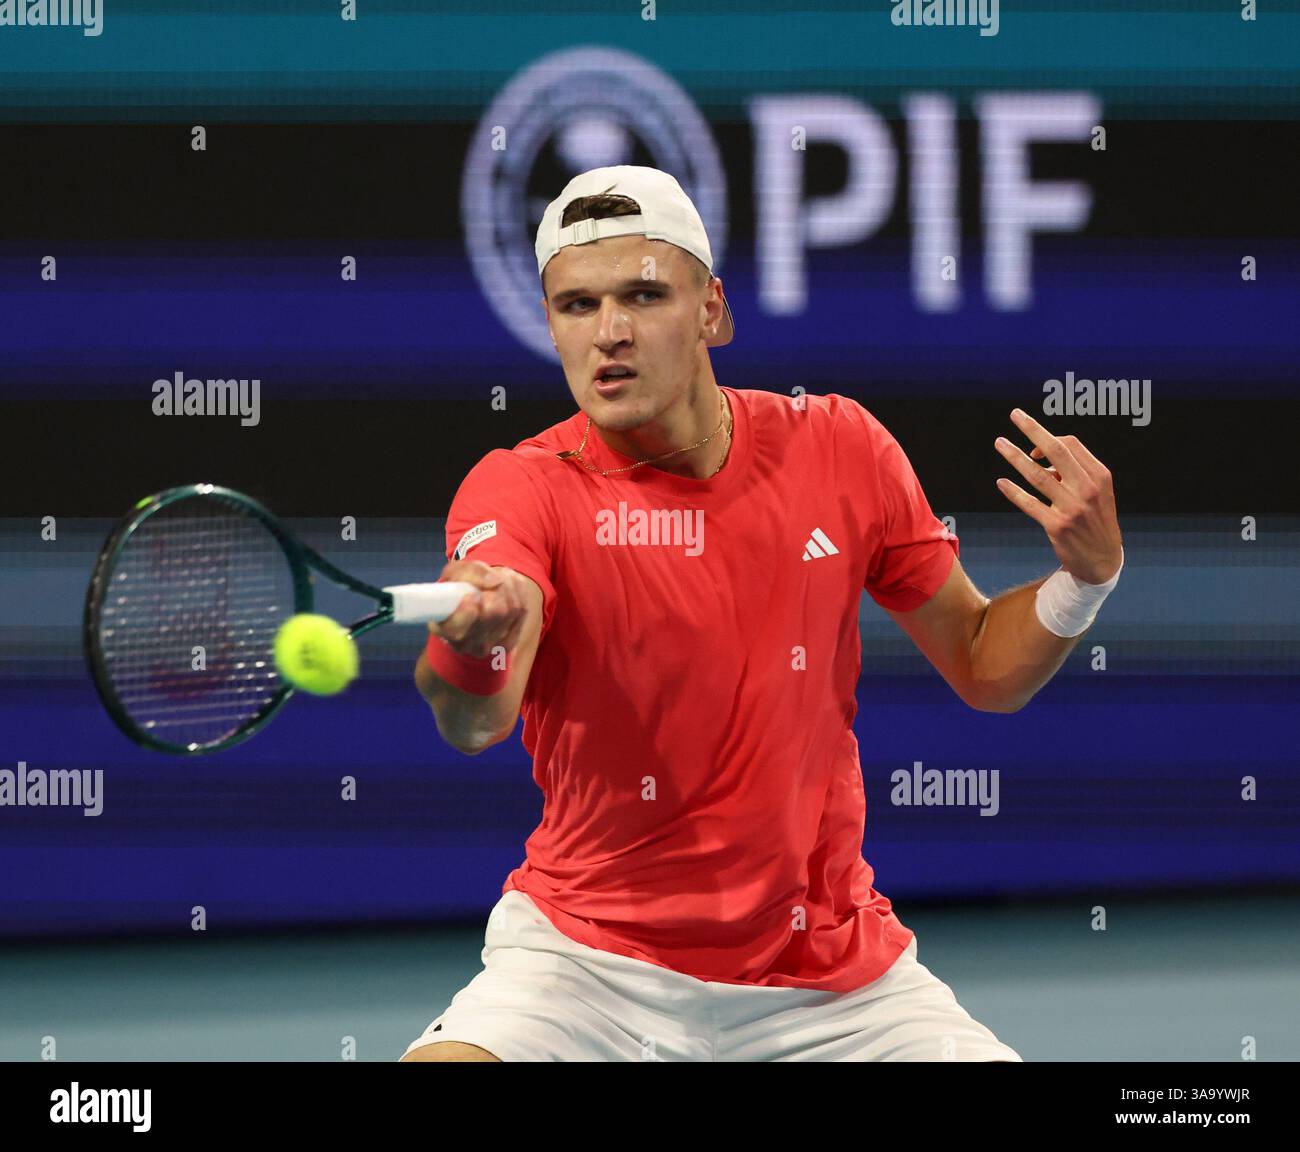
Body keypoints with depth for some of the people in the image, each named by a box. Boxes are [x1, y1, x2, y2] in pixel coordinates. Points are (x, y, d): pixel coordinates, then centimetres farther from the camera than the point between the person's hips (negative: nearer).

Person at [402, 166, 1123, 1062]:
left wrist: (1087, 576, -11)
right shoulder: (524, 489, -13)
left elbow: (983, 667, 9)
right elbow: (476, 720, -33)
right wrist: (470, 643, -57)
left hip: (830, 979, 3)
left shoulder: (837, 446, -2)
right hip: (589, 953, -3)